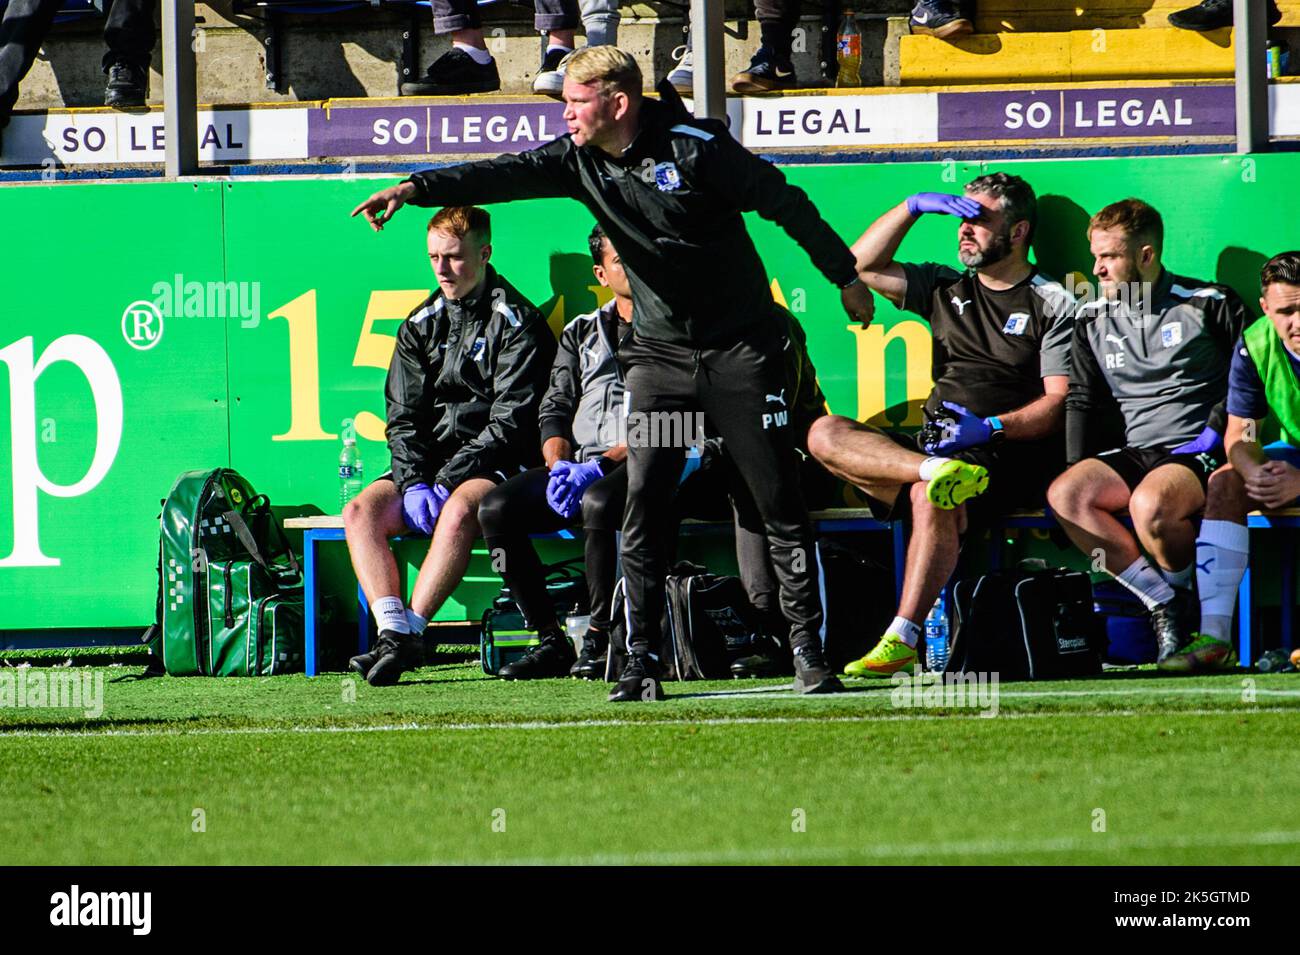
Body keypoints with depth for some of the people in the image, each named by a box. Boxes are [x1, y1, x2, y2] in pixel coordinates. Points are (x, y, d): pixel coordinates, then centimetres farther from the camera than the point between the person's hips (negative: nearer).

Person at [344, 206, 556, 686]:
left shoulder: (517, 322, -2)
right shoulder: (421, 326, 16)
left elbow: (511, 421, -10)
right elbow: (403, 418, 11)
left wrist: (448, 481, -18)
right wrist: (413, 482, -9)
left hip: (496, 466, -6)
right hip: (430, 462, 6)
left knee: (460, 509, -38)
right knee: (361, 511, -20)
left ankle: (411, 631, -37)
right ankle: (391, 630, -34)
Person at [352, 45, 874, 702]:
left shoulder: (695, 148, -14)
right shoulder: (581, 161, 0)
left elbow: (785, 203, -6)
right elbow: (504, 175, -13)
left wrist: (845, 276, 1)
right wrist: (416, 188, -28)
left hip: (739, 349, -4)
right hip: (659, 353, 4)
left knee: (778, 502, -2)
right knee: (641, 504, -6)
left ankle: (807, 649, 5)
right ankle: (640, 661, -4)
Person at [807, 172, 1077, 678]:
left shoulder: (1053, 304, 5)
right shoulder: (947, 289, 22)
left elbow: (1059, 403, -4)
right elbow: (863, 265, 20)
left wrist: (990, 427, -18)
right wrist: (913, 207, 11)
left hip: (1010, 455, -6)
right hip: (930, 444, 6)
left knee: (930, 498, -37)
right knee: (826, 434, -15)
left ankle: (902, 639, -40)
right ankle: (936, 472, -38)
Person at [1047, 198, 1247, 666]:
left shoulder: (1209, 305, 1)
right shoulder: (1092, 319, 15)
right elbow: (1083, 399, 18)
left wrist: (1216, 431, -10)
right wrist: (1078, 468, 4)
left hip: (1199, 453, -6)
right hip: (1131, 452, 6)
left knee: (1150, 504, -37)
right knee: (1063, 496, -23)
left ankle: (1197, 605, -7)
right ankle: (1164, 606, -19)